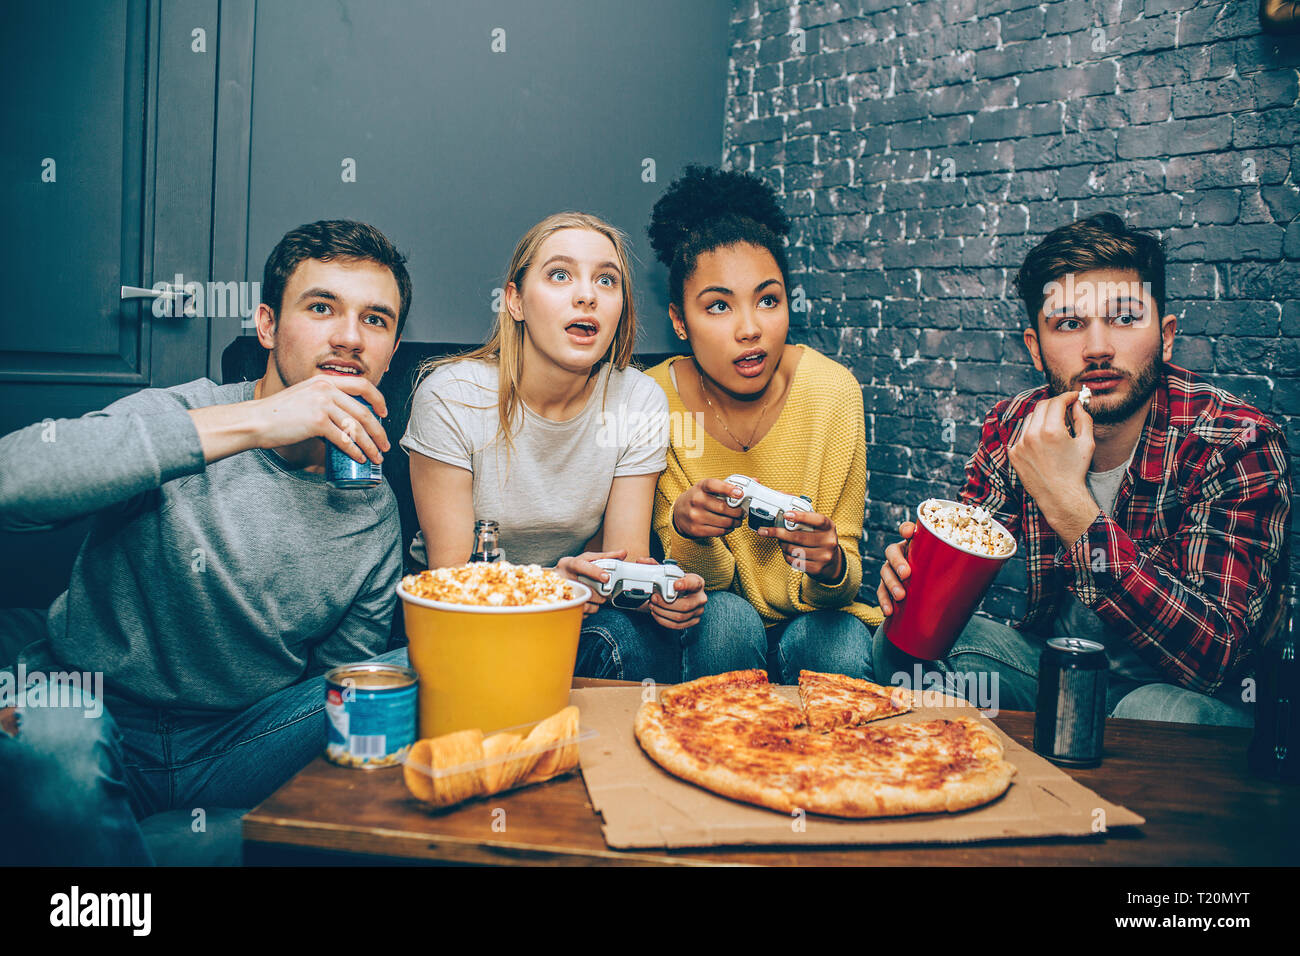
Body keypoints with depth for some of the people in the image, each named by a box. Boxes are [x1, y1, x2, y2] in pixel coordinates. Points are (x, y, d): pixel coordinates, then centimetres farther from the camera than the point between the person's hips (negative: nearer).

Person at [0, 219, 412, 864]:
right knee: (53, 747, -36)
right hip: (93, 710, -3)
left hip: (242, 740, 4)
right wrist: (249, 420, -34)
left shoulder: (375, 511, 0)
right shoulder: (178, 419, -11)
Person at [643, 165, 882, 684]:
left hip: (808, 618, 1)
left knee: (840, 645, -30)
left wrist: (829, 566, -34)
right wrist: (686, 527, -34)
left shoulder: (832, 391, -16)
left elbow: (840, 583, -10)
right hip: (707, 630, 0)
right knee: (727, 618, -31)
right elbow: (702, 582, -11)